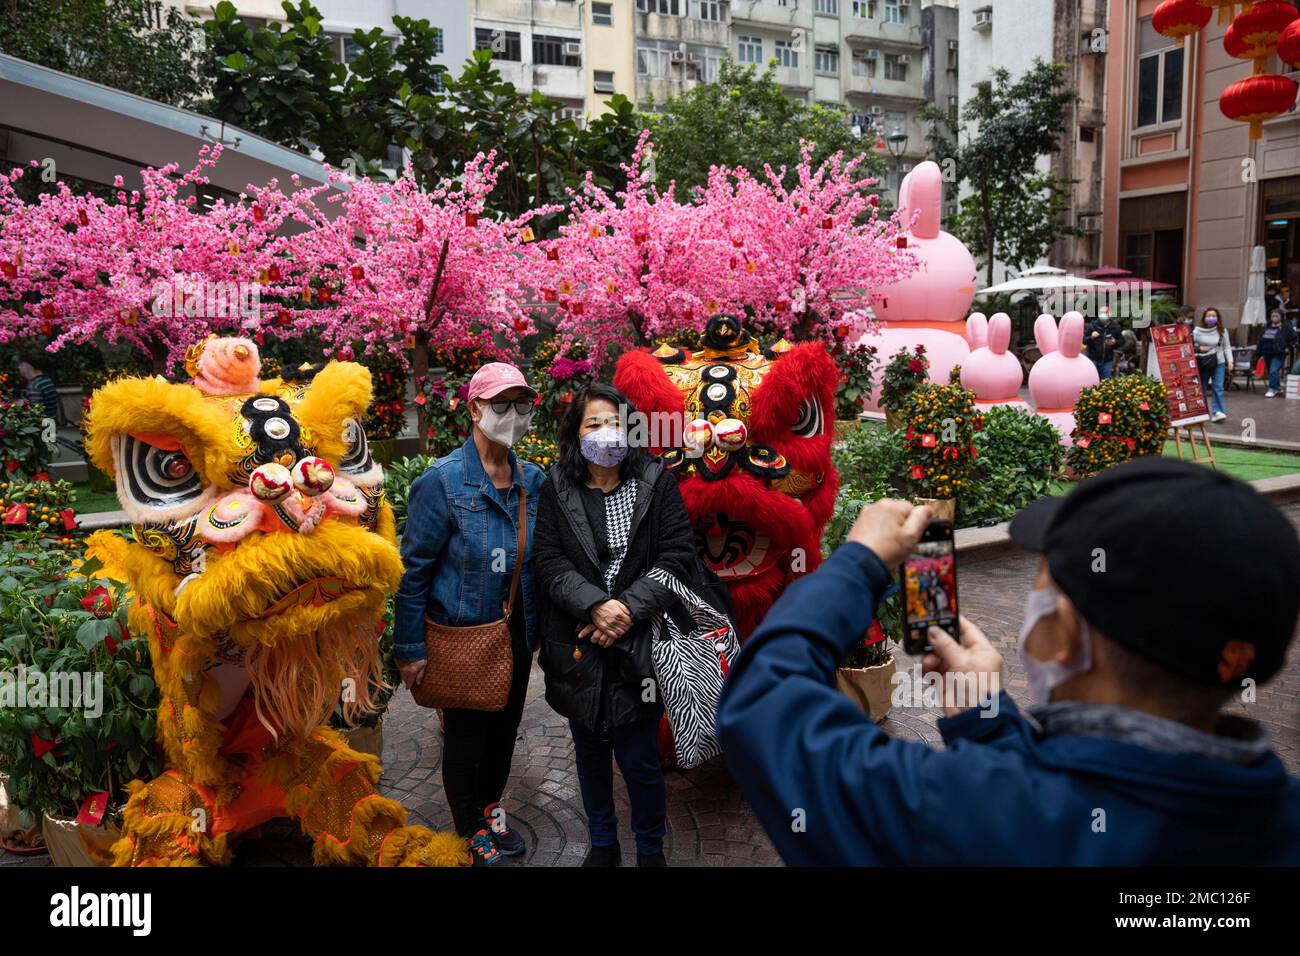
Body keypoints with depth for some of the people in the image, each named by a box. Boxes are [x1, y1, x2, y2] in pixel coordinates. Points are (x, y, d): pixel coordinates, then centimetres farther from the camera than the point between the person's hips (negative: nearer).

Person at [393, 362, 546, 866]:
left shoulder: (533, 480, 0)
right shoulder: (442, 480, -16)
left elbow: (541, 560, 8)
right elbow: (414, 568, -14)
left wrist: (543, 630, 7)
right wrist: (410, 648, -13)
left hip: (517, 633, 5)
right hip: (461, 636, -5)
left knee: (505, 727, 21)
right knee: (465, 735, 12)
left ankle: (491, 810, 46)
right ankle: (472, 832, 35)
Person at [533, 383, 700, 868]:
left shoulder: (657, 481, -3)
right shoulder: (556, 488, 0)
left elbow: (677, 557, -7)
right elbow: (550, 563, -6)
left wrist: (628, 610, -17)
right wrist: (595, 605, -21)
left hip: (639, 646, -2)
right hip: (579, 647, 2)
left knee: (640, 758, 5)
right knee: (590, 751, 18)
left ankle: (650, 849, 31)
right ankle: (602, 842, 40)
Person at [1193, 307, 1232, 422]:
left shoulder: (1222, 331, 3)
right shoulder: (1197, 331, -3)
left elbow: (1227, 347, 7)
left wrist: (1230, 361, 0)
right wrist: (1198, 349, -17)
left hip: (1219, 363, 0)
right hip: (1202, 364, 0)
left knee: (1218, 388, -10)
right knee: (1202, 389, 8)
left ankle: (1217, 412, -13)